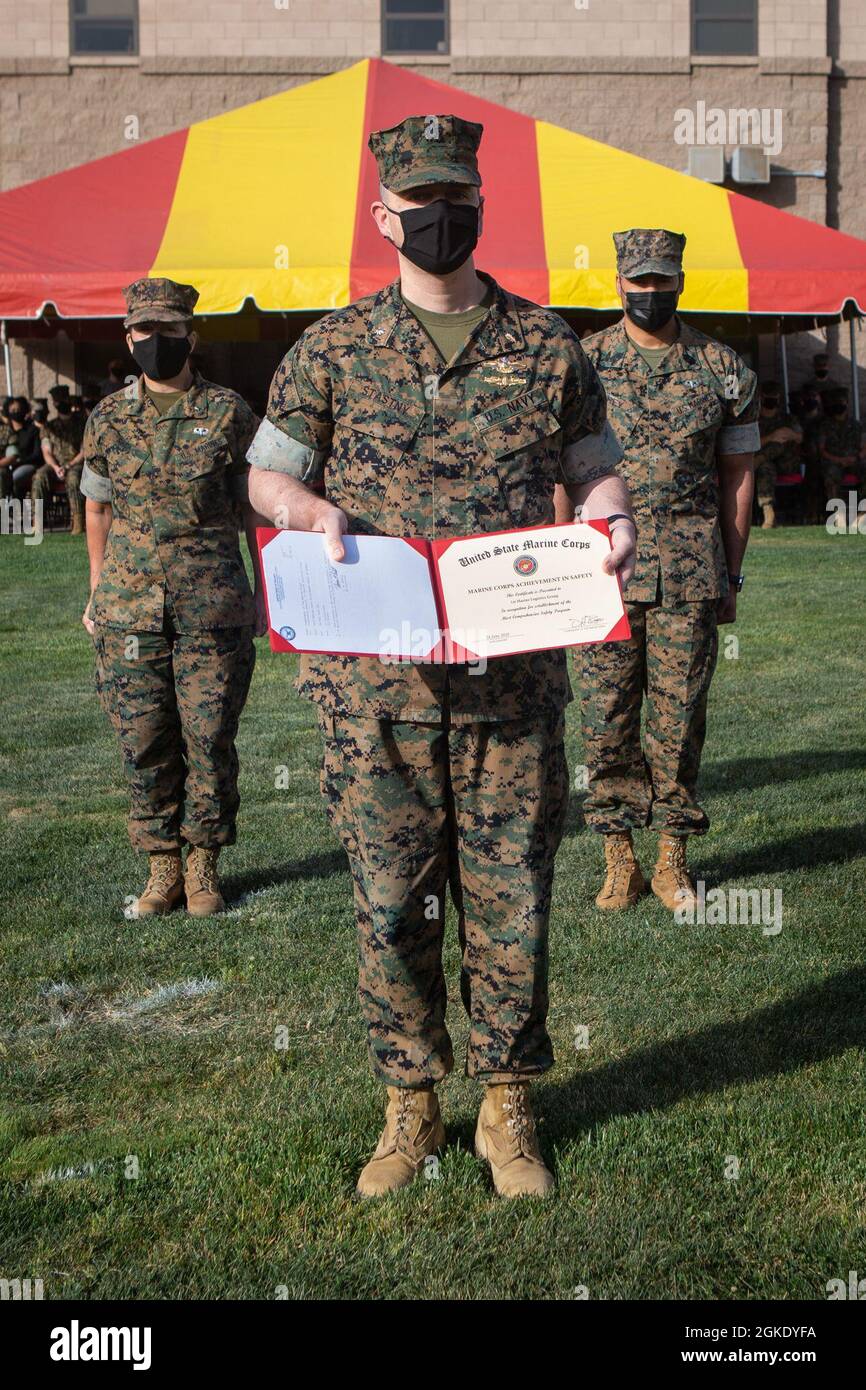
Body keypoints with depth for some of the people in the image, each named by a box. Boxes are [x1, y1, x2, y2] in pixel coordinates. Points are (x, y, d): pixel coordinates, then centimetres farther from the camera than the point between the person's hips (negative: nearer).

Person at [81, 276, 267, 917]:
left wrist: (264, 592, 3)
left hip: (214, 607, -2)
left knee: (209, 740, 1)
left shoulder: (228, 413, 1)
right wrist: (98, 592, 15)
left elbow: (257, 506, 5)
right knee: (145, 744, 5)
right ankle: (162, 865, 19)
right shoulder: (107, 419, 8)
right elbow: (98, 507, 17)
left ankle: (203, 865, 16)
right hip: (129, 609, 2)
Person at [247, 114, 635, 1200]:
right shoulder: (331, 351, 6)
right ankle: (409, 1109, 25)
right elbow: (265, 475, 12)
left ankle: (507, 1110, 24)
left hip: (515, 685, 1)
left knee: (510, 905, 7)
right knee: (391, 907, 6)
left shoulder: (547, 345, 8)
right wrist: (314, 508, -10)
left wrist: (612, 523, -7)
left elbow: (595, 469, 15)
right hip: (376, 688, 0)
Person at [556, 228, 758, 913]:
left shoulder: (723, 368, 6)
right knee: (606, 717, 2)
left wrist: (731, 576, 6)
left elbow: (738, 476, 9)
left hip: (691, 573, 0)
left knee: (679, 716, 3)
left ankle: (673, 857, 15)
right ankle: (620, 858, 13)